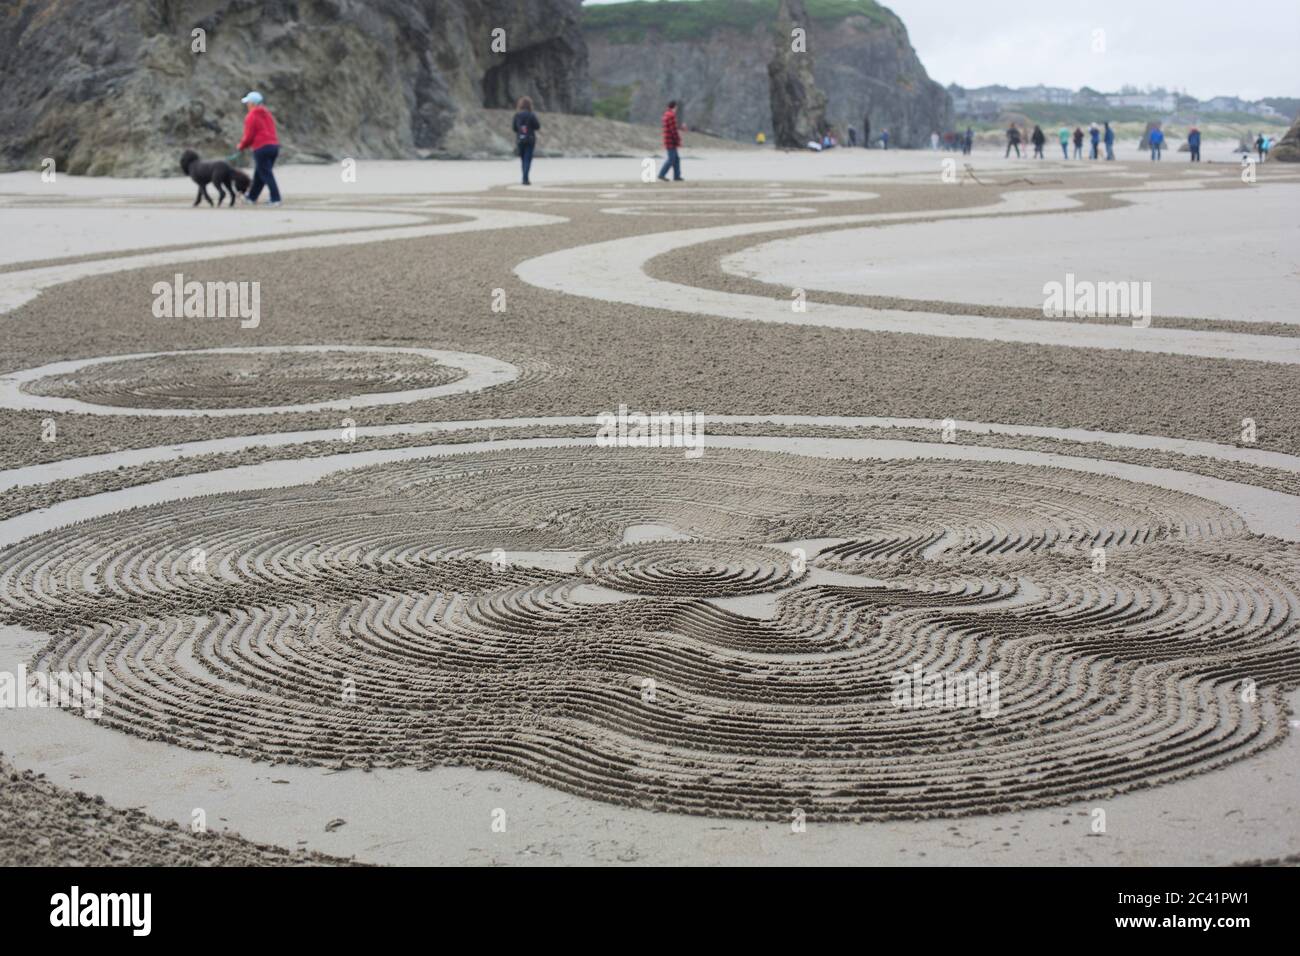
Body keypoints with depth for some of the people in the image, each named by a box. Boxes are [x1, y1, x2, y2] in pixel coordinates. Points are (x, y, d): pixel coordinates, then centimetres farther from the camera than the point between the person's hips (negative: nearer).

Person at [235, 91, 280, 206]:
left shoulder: (251, 116, -7)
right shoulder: (267, 114, 17)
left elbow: (249, 136, -9)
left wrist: (241, 147, 10)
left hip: (261, 148, -8)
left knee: (266, 175, -6)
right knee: (258, 174, 18)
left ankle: (275, 199, -13)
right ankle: (252, 197, 28)